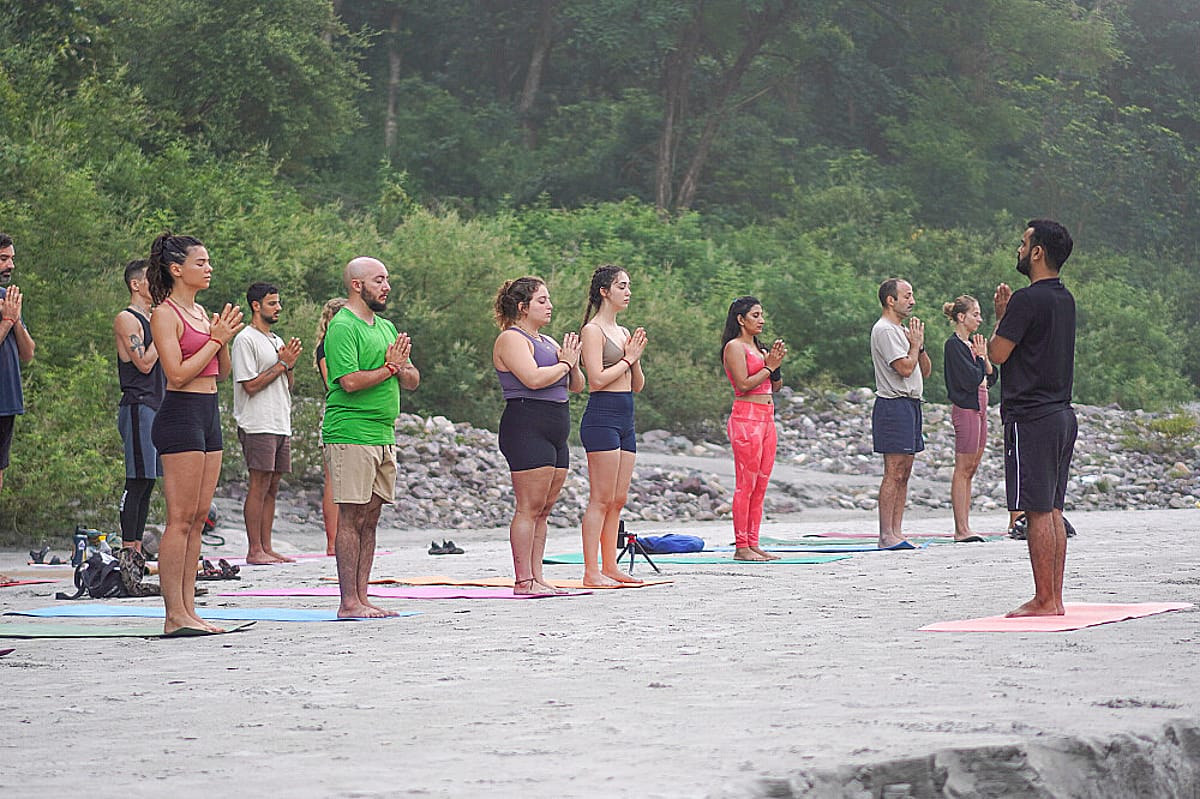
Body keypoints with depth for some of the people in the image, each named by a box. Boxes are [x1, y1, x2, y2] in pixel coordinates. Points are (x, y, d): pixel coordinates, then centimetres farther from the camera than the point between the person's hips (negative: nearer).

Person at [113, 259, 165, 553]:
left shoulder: (153, 319, 20)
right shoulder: (126, 319, -7)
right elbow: (144, 363, -16)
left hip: (157, 406, 9)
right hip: (138, 405, -9)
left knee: (148, 480, 8)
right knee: (137, 481, -12)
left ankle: (136, 548, 10)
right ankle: (128, 549, -12)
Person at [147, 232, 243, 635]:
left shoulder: (201, 312, 16)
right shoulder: (166, 315, -9)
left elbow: (222, 372, 19)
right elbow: (178, 373, -18)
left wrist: (224, 338, 2)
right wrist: (216, 338, -13)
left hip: (208, 416, 9)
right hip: (180, 416, -9)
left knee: (198, 519, 8)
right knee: (181, 519, -9)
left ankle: (188, 609, 10)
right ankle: (175, 615, -7)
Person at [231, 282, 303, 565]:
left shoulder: (277, 342, 20)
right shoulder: (245, 340, -7)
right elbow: (250, 385, -14)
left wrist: (289, 364, 3)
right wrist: (282, 363, -10)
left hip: (281, 425, 9)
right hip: (258, 426, -9)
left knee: (272, 488, 7)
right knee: (259, 486, -9)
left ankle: (266, 547, 9)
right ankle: (254, 550, -8)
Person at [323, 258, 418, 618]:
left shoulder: (386, 328, 19)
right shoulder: (342, 327, -8)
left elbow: (412, 382, 17)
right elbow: (349, 381, -20)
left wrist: (402, 366, -5)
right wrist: (389, 367, -9)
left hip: (384, 436, 8)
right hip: (351, 435, -8)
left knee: (369, 518, 8)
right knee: (352, 517, -7)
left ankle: (361, 598, 11)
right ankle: (349, 602, -6)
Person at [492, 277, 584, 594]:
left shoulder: (547, 342, 22)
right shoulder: (511, 339, -6)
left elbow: (577, 385, 21)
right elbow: (533, 378, -22)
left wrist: (573, 364, 1)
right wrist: (564, 363, -7)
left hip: (554, 434, 10)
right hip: (527, 429, -9)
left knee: (543, 509, 7)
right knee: (529, 508, -11)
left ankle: (536, 577, 9)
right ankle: (523, 581, -11)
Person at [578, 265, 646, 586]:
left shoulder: (623, 332, 18)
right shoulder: (593, 330, -7)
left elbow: (637, 385, 20)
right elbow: (597, 378, -17)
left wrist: (635, 359, 3)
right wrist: (628, 358, -8)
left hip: (624, 421, 9)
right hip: (601, 418, -9)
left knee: (617, 500, 9)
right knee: (601, 499, -10)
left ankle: (610, 567, 13)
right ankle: (592, 571, -10)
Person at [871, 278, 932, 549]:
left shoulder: (902, 330, 21)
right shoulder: (884, 330, -10)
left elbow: (925, 370, 21)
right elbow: (905, 368, -19)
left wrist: (919, 344, 6)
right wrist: (915, 344, -3)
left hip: (910, 405, 10)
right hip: (894, 405, -10)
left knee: (903, 473, 8)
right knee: (894, 473, -12)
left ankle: (896, 532, 9)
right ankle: (886, 535, -12)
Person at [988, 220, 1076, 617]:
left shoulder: (1028, 299, -14)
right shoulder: (1065, 299, 14)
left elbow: (998, 353, -12)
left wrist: (1001, 315, 3)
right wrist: (1010, 313, 16)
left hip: (1031, 417, -9)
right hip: (1062, 414, 9)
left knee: (1037, 511, -7)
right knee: (1052, 510, 11)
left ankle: (1044, 600, -7)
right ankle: (1054, 599, 12)